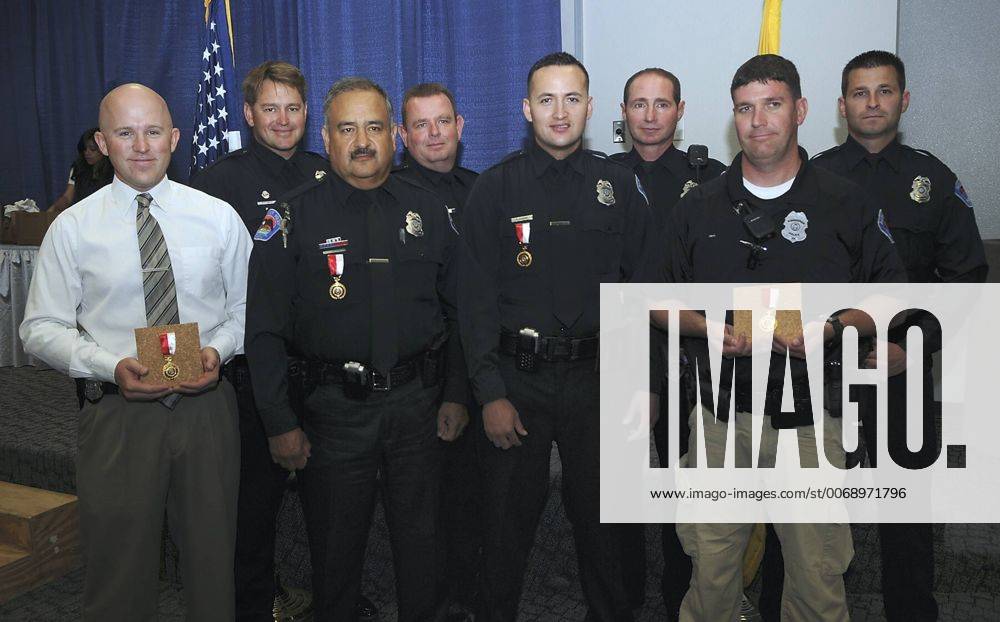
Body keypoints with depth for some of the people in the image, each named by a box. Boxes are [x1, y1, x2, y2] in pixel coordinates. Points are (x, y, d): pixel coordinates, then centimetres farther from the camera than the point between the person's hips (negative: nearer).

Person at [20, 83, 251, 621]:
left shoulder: (218, 217, 1)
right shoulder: (72, 227, -2)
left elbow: (246, 306, 7)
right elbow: (41, 328, 0)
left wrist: (218, 350, -12)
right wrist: (112, 366, -16)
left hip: (207, 406, 1)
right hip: (118, 411, -1)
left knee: (212, 552, 14)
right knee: (121, 563, 11)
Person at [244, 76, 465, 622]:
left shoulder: (428, 211, 6)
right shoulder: (295, 216, -3)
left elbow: (459, 311, 11)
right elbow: (265, 329, -4)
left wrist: (455, 395, 6)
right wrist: (279, 423, -7)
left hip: (418, 401, 2)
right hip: (335, 408, -2)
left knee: (421, 542, 14)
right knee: (335, 549, 12)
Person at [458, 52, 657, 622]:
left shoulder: (618, 185, 4)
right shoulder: (496, 189, -1)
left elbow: (641, 287, 6)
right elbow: (476, 299, -4)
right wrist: (491, 394, -10)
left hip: (598, 376, 2)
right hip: (517, 380, -1)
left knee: (600, 513, 14)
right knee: (510, 517, 10)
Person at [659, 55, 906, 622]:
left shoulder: (849, 205, 1)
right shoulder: (699, 208, 6)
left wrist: (835, 328, -14)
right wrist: (709, 328, -10)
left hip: (811, 420, -1)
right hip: (720, 417, 2)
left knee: (817, 576, 9)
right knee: (711, 569, 10)